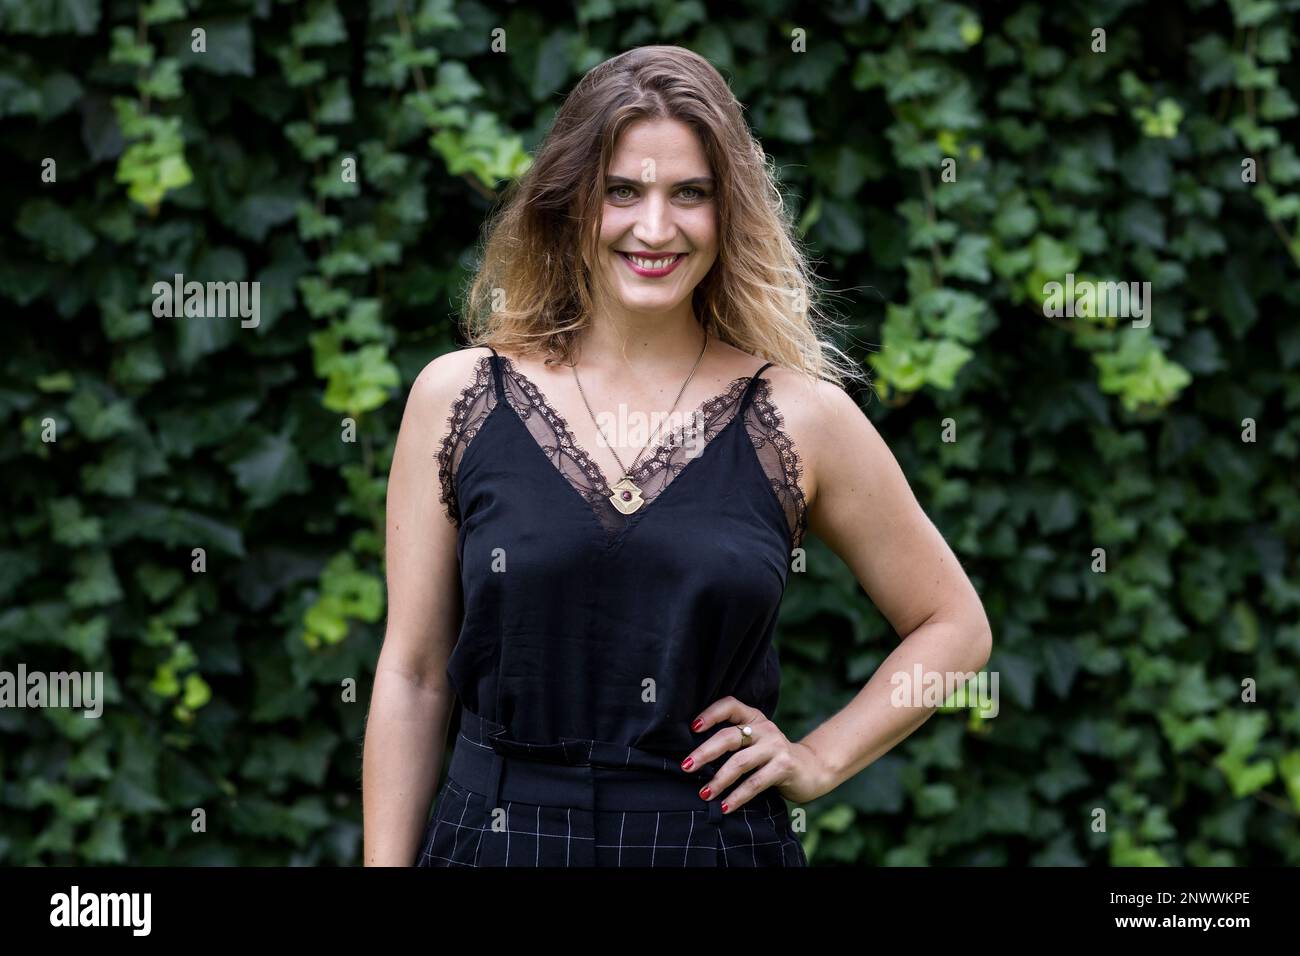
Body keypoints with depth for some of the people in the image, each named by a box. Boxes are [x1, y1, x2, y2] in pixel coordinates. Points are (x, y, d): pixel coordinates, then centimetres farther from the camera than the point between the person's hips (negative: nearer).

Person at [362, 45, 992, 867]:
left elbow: (955, 629, 9)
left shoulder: (798, 418, -1)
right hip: (496, 836, 0)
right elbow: (414, 679, 2)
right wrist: (384, 863, -1)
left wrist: (819, 761, 0)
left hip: (719, 838, 0)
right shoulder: (457, 398, 0)